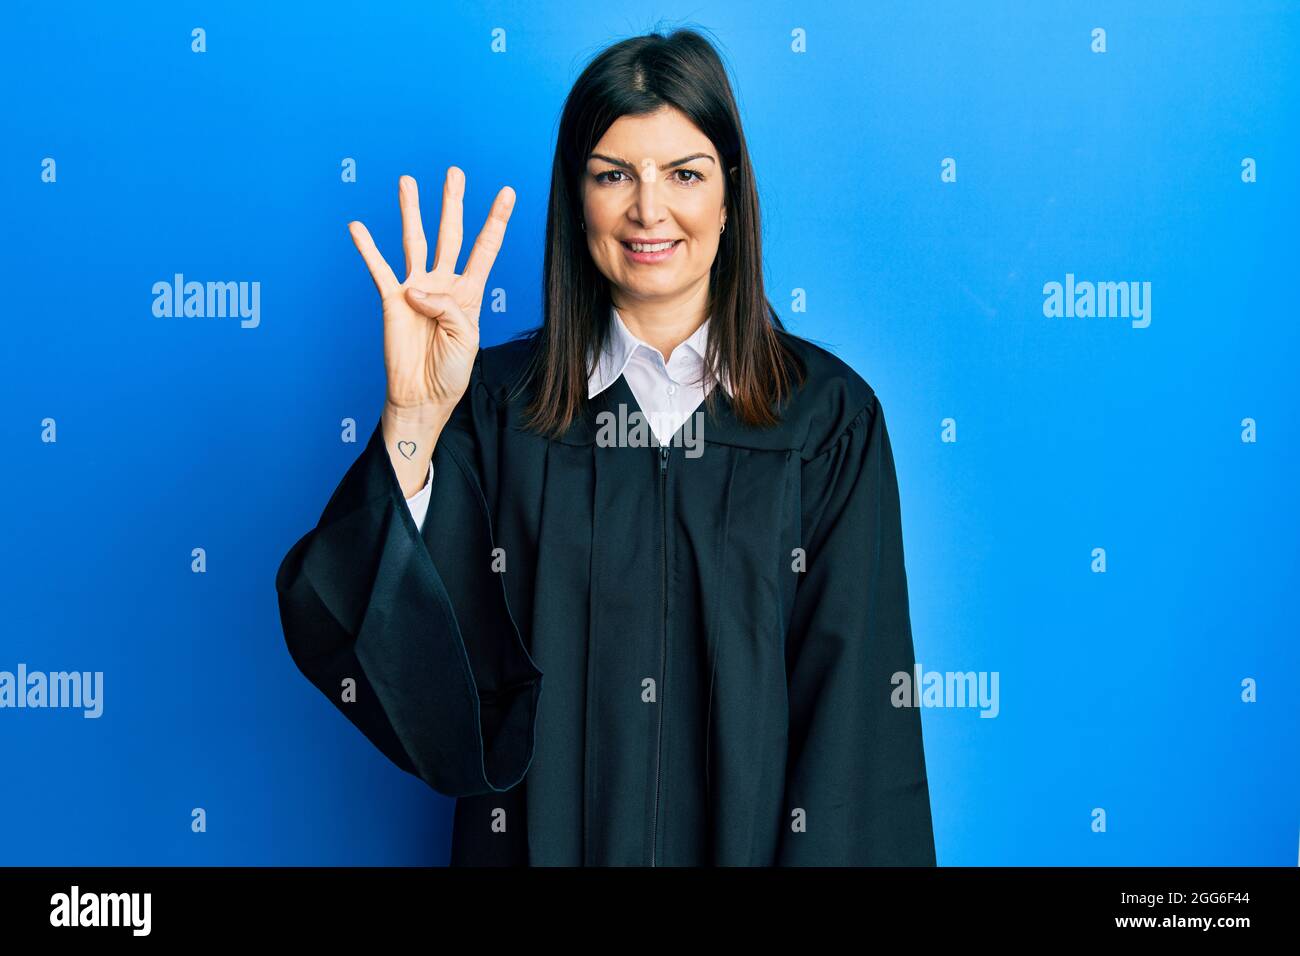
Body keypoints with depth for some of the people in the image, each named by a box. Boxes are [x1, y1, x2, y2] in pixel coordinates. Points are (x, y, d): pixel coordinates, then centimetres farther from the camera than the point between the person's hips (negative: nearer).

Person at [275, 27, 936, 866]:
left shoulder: (829, 416, -6)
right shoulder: (498, 401, -6)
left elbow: (853, 701, -7)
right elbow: (382, 644, -17)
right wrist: (414, 419, -29)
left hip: (753, 833, 0)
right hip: (546, 834, 1)